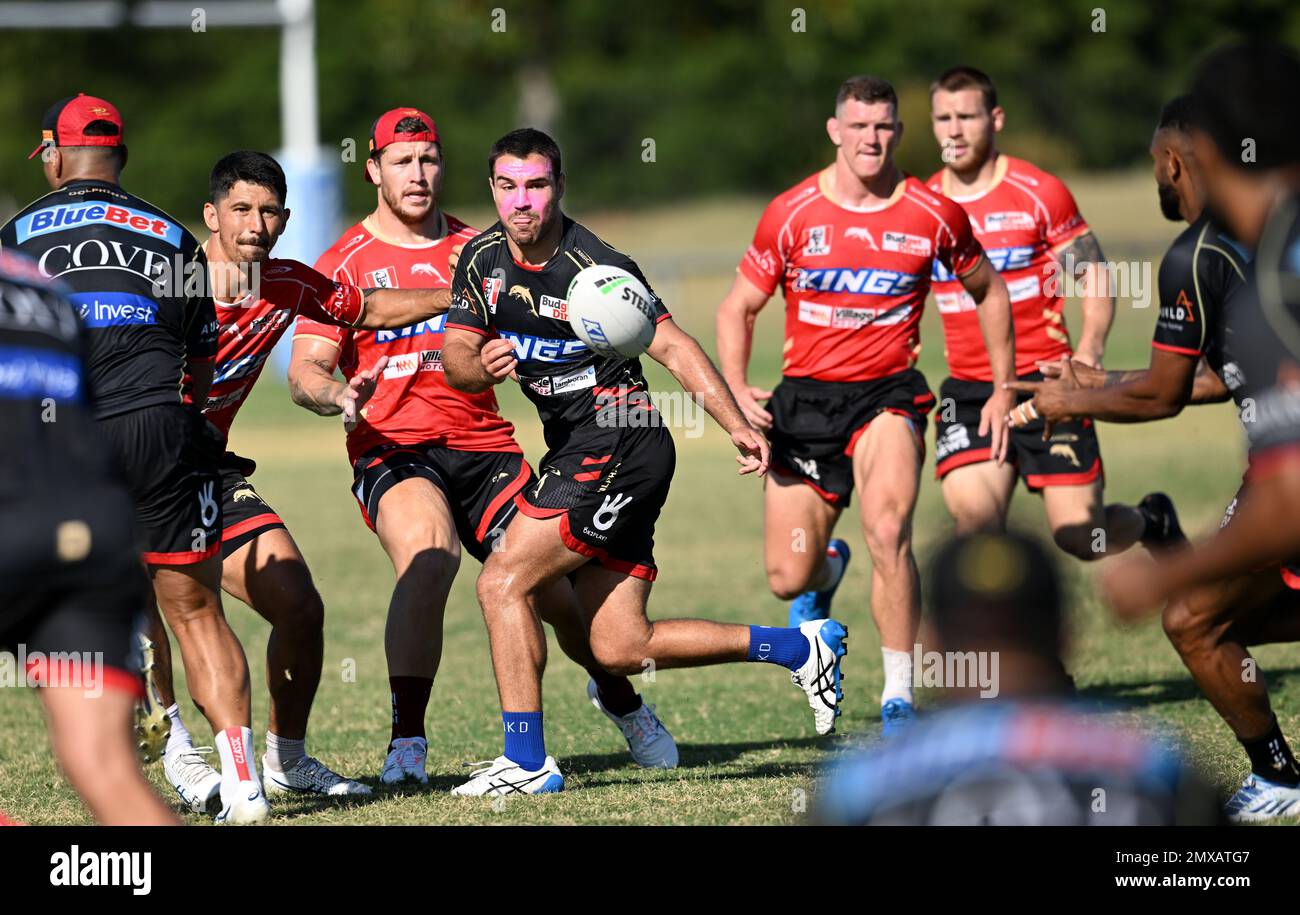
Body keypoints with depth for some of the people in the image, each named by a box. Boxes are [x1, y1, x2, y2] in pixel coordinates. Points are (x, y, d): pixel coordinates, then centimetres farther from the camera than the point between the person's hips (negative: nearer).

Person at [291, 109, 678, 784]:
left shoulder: (476, 251, 14)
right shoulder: (344, 264, 4)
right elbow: (304, 369, -4)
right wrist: (334, 394, -27)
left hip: (483, 445, 3)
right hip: (392, 449, -3)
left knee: (564, 587, -2)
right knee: (428, 557, -34)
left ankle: (618, 697, 32)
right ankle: (406, 742, -28)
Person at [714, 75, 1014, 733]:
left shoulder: (933, 215, -2)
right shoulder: (792, 215, -3)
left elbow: (987, 291, 15)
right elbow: (737, 309, 6)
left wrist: (1003, 389, 12)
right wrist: (736, 390, -10)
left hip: (887, 393, -1)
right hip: (804, 399, 1)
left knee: (887, 531, -28)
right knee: (786, 578, 0)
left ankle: (898, 698, -18)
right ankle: (827, 568, 41)